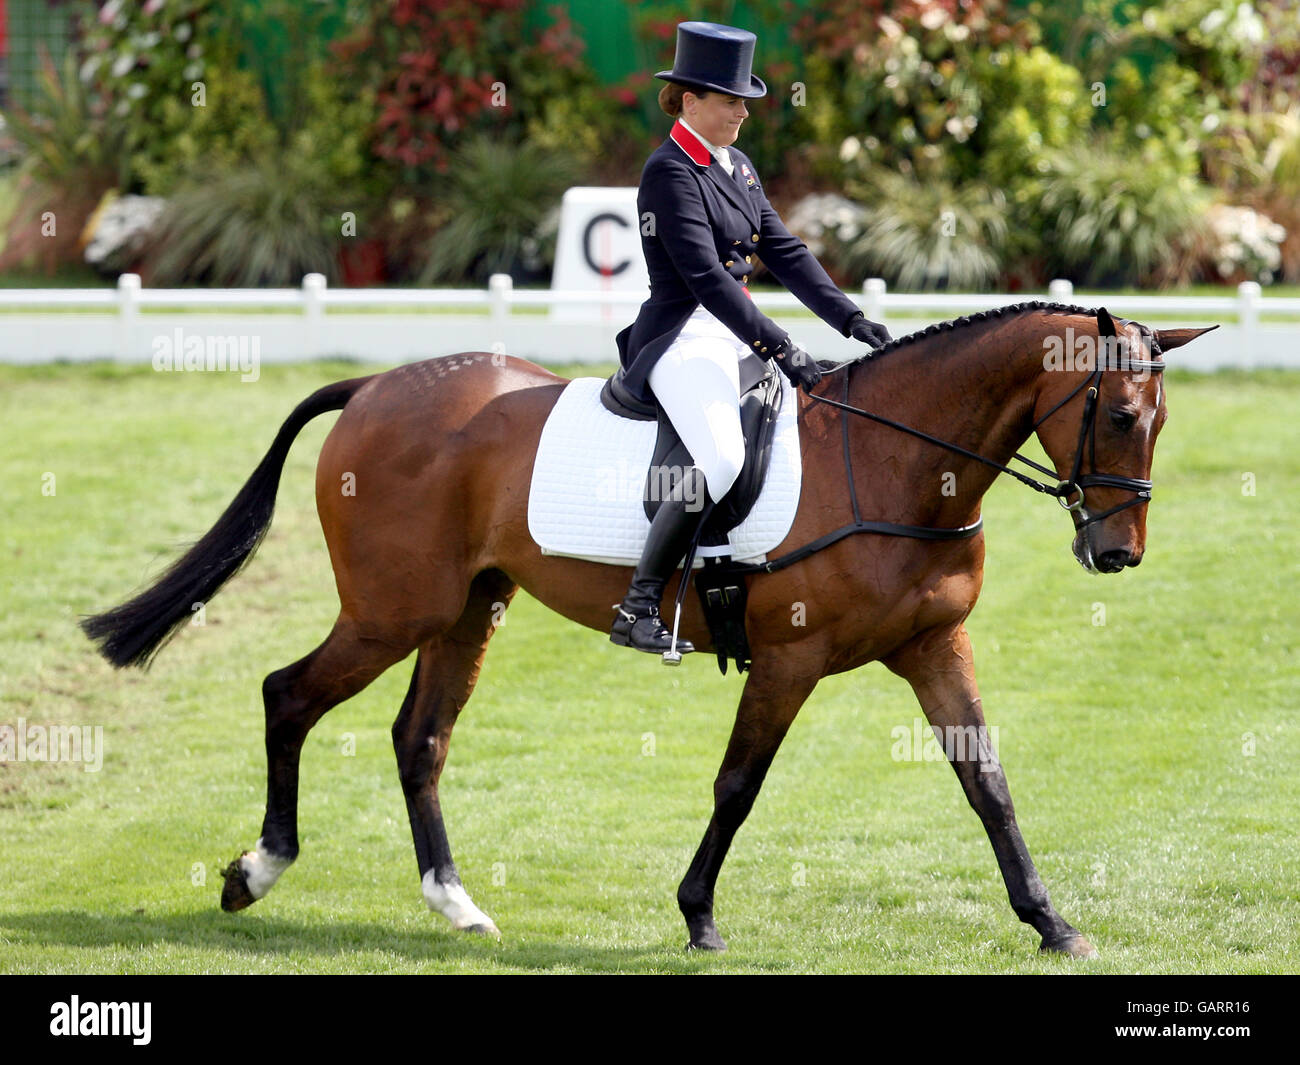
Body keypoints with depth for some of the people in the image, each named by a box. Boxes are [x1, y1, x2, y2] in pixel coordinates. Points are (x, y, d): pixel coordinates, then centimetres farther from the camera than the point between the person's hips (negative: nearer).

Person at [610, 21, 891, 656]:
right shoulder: (670, 173, -13)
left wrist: (853, 321, 2)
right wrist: (780, 350, -27)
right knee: (720, 461, -31)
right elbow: (705, 277, -22)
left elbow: (785, 253, 14)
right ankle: (637, 609, -26)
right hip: (683, 338, -10)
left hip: (736, 336, 10)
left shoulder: (736, 167, 15)